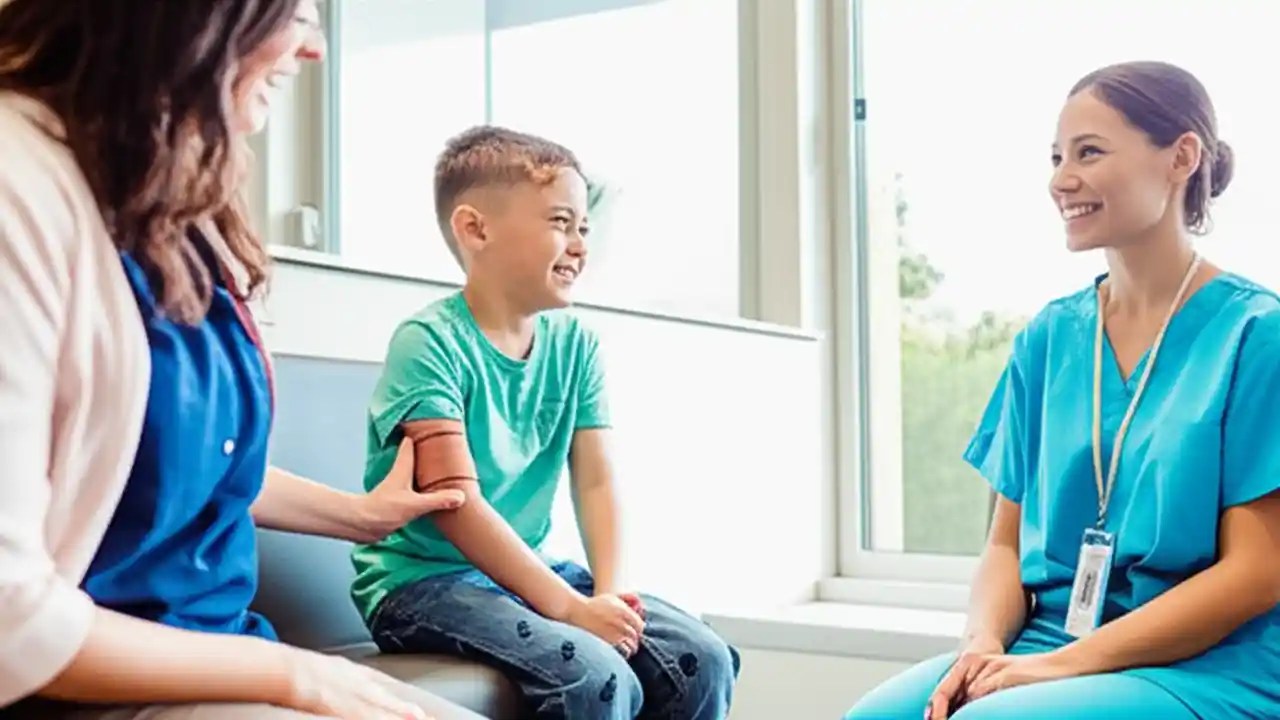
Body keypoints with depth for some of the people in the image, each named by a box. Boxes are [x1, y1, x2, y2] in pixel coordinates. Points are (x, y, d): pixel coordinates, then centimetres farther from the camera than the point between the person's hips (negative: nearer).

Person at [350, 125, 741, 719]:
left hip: (526, 570, 7)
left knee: (703, 659, -7)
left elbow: (596, 481, 0)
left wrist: (609, 593, -16)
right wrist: (569, 608, -24)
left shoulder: (575, 345, 5)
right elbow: (457, 505, -21)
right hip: (424, 580, -6)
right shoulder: (430, 341, -14)